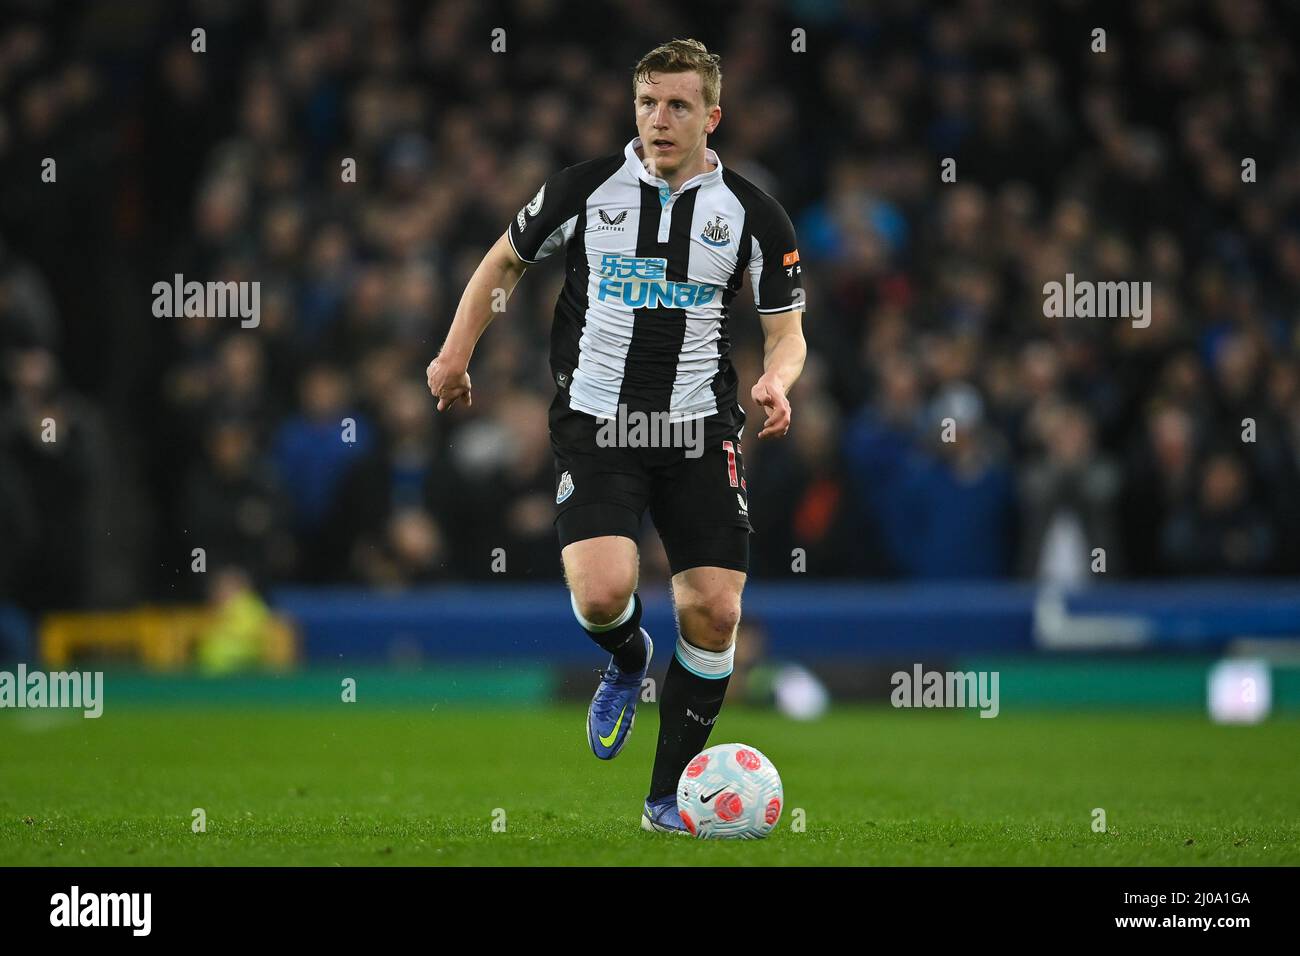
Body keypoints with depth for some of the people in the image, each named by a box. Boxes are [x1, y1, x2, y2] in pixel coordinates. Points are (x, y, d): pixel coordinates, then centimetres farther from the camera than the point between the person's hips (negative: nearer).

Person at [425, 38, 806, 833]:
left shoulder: (752, 213, 1)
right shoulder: (586, 188, 1)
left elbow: (787, 328, 5)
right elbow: (506, 260, 17)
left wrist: (777, 380, -16)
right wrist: (457, 353, 11)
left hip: (699, 431, 1)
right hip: (596, 422, -1)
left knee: (715, 612, -6)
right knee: (601, 592, -22)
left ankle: (671, 798, 12)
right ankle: (628, 662, 17)